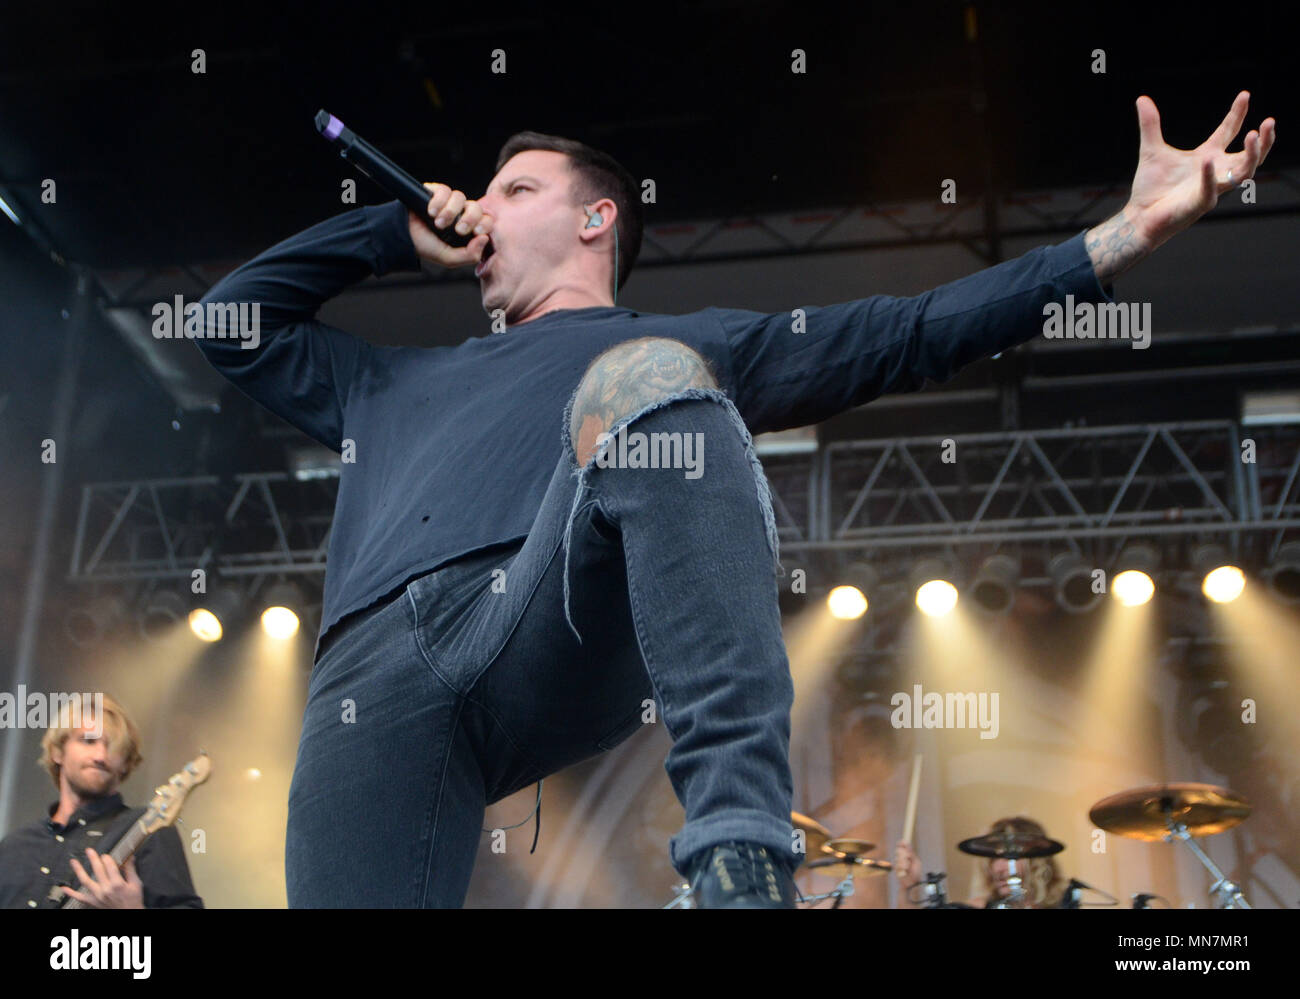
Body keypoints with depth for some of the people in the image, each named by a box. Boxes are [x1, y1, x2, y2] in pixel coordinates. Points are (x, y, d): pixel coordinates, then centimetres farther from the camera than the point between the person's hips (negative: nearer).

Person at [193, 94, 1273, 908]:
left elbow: (912, 332, 22)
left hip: (562, 634, -3)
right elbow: (234, 320, 48)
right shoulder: (404, 386, 44)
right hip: (374, 682, 4)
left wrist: (1133, 230, 15)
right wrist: (402, 231, 45)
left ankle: (744, 861, -42)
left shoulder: (675, 346, 31)